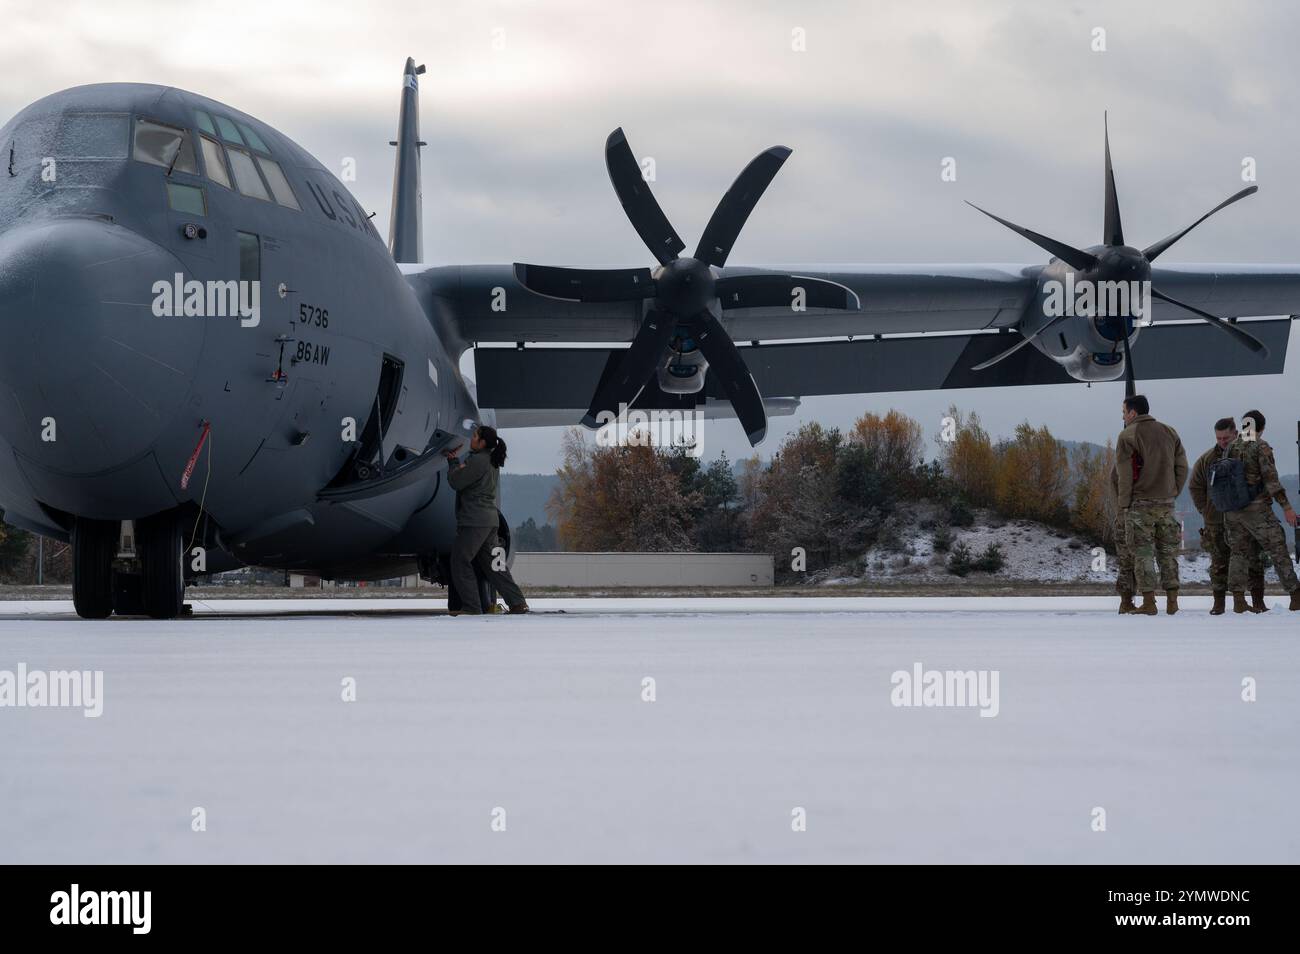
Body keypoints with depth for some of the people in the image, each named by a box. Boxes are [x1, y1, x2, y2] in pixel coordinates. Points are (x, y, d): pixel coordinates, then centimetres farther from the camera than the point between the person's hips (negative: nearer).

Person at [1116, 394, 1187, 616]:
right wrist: (1173, 493, 14)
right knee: (1168, 552, 11)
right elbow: (1182, 467, 10)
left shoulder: (1128, 435, -6)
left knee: (1143, 553, -1)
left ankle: (1149, 602, -5)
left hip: (1141, 503, -5)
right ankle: (1172, 601, 9)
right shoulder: (1169, 433, 11)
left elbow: (1125, 474, -10)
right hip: (1167, 502, 5)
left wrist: (1124, 503, -5)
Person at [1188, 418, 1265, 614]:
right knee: (1219, 563, 3)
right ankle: (1219, 603, 9)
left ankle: (1258, 602, 5)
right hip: (1216, 522, 1)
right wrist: (1206, 510, 5)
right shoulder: (1207, 459, 4)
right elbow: (1194, 486, 12)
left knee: (1253, 560, 0)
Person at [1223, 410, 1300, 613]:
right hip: (1257, 509, -5)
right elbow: (1271, 478, -14)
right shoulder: (1261, 447, -8)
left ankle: (1238, 599, 2)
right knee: (1278, 551, 1)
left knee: (1239, 553, 12)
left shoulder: (1231, 448, 8)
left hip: (1232, 511, 5)